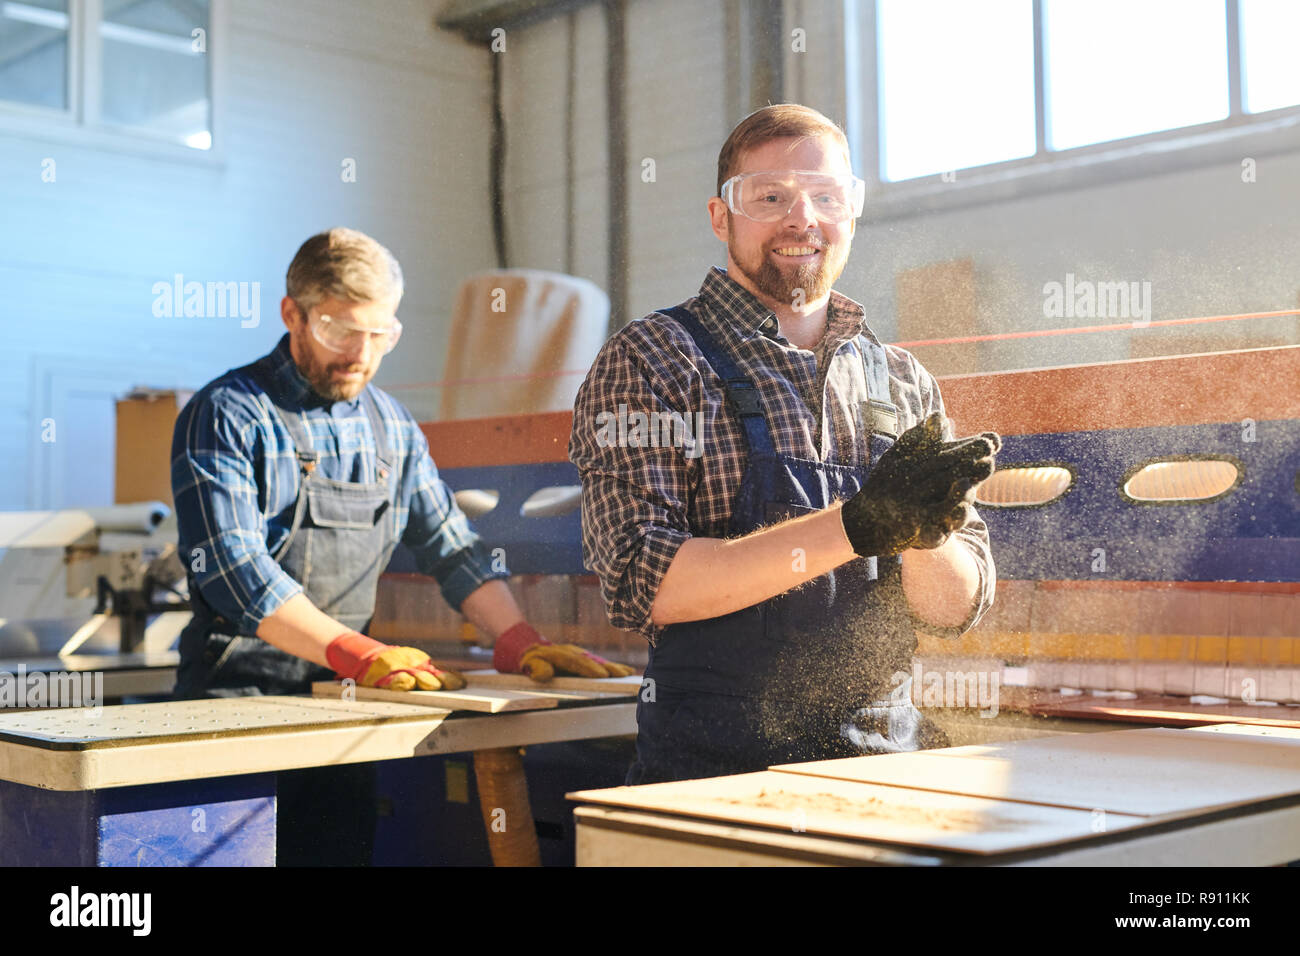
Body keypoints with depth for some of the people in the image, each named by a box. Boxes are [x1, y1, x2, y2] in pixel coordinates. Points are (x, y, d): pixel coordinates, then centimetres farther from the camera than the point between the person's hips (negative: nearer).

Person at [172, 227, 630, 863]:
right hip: (241, 694, -5)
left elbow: (452, 547, 13)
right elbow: (233, 569, -17)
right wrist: (357, 653, -26)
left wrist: (521, 643, -3)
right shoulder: (226, 416, -6)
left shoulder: (392, 427, 13)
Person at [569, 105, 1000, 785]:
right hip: (716, 772, -5)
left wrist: (923, 532, -8)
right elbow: (643, 583, -9)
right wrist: (855, 526, -16)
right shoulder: (648, 361, 4)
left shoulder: (903, 383, 17)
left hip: (886, 756, 5)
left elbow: (956, 609, 14)